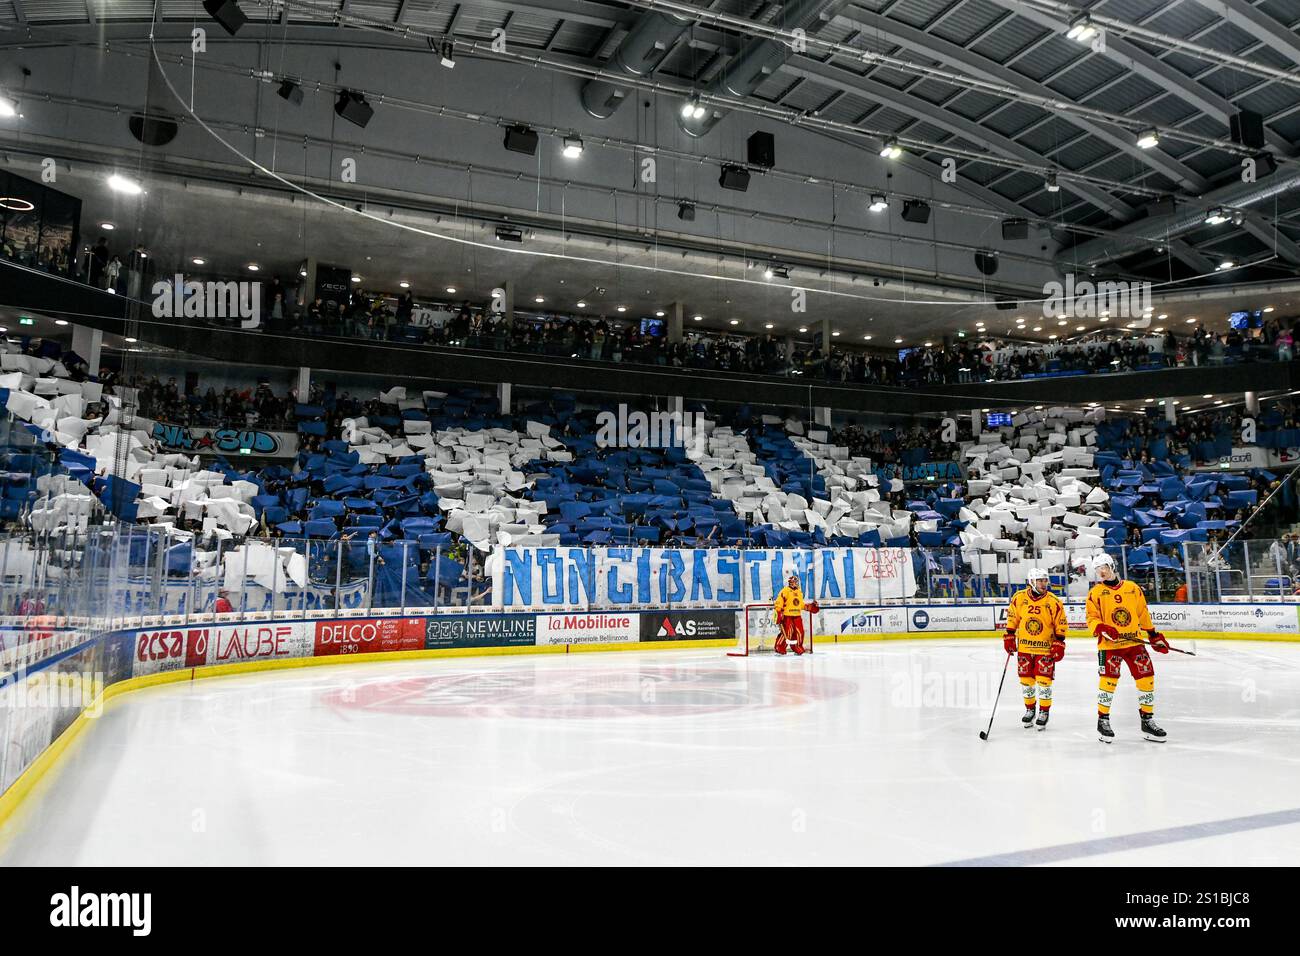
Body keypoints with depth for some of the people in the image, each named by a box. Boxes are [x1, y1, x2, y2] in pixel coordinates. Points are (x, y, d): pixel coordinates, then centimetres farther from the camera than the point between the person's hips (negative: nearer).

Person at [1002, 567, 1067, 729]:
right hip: (1024, 647, 2)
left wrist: (1059, 643, -7)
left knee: (1044, 681, -3)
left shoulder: (1054, 602, -9)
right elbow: (1012, 618, 8)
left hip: (1046, 649, -2)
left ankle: (1044, 712, 14)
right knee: (1026, 680, 9)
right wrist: (1009, 636, 5)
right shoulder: (1019, 598, -4)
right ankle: (1029, 709, 28)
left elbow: (1060, 625, -2)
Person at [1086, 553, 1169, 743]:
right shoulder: (1096, 592, 1)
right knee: (1108, 681, -10)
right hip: (1109, 644, -3)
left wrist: (1155, 636, 18)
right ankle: (1103, 720, 4)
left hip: (1134, 642, 3)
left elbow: (1143, 614, 17)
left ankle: (1147, 720, 16)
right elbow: (1091, 619, -2)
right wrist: (1103, 629, -21)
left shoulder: (1133, 588, 9)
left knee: (1146, 678, 2)